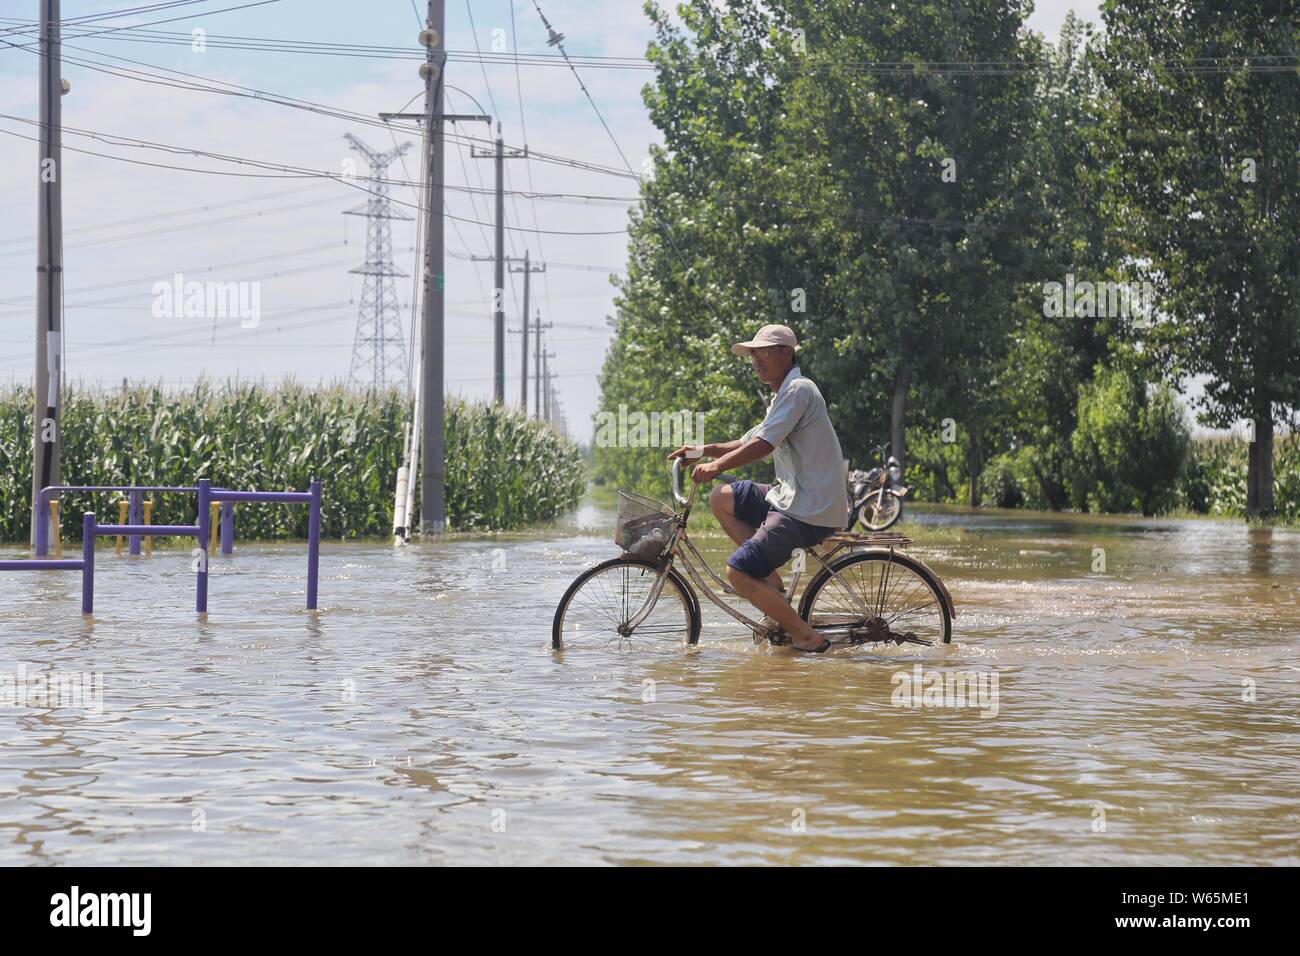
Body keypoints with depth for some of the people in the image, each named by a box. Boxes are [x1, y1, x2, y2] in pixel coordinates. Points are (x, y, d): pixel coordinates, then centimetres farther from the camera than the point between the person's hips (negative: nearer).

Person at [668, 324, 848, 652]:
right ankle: (773, 584, 10)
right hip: (792, 497, 10)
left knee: (738, 573, -15)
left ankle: (806, 638, -7)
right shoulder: (783, 398, 21)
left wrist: (717, 465, -20)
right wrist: (704, 450, 11)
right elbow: (746, 444, 23)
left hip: (810, 513, -10)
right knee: (722, 499, 16)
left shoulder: (798, 390, -12)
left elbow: (762, 445, -21)